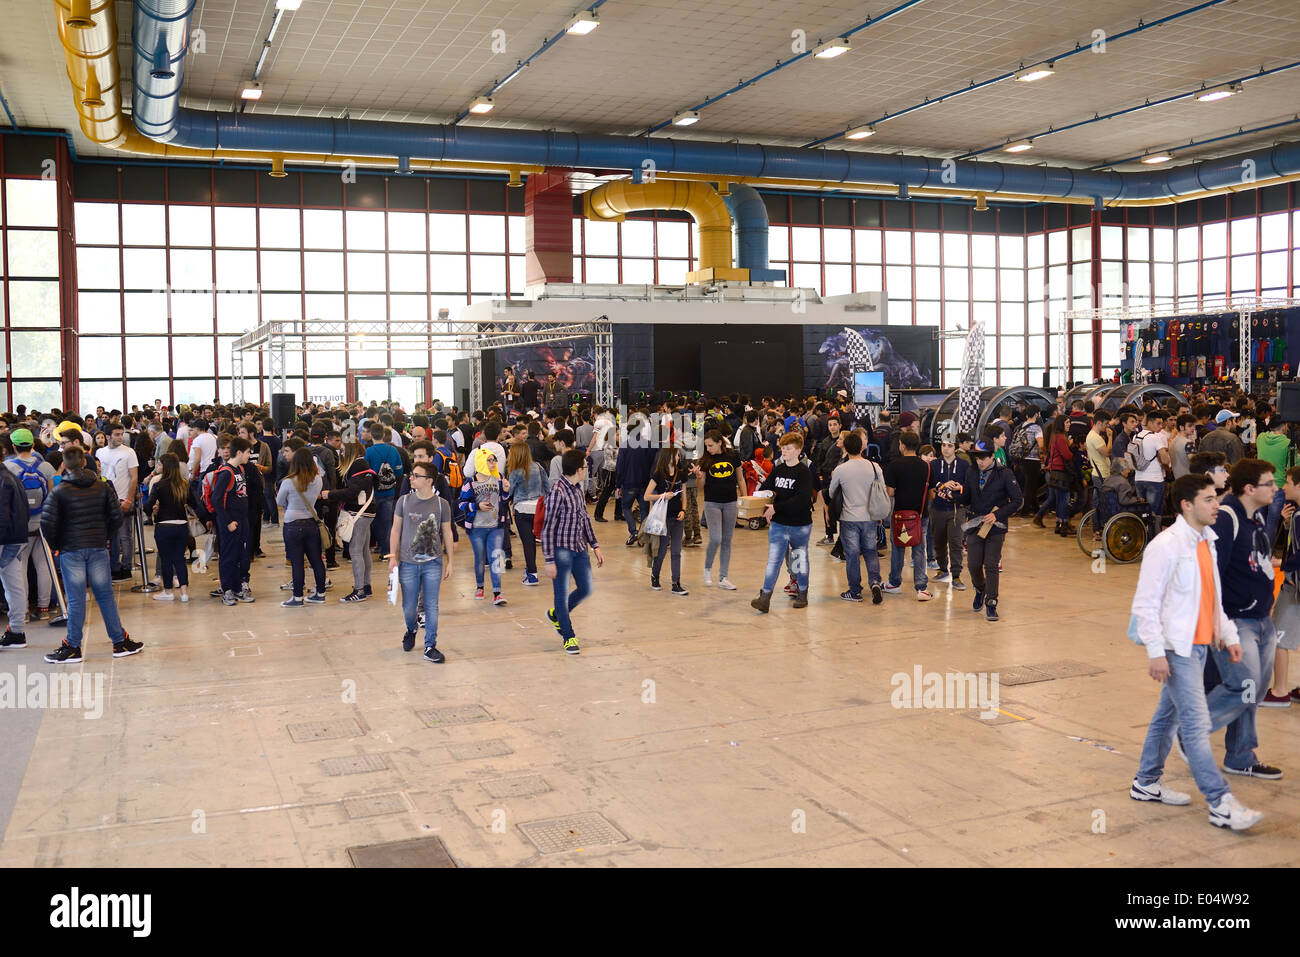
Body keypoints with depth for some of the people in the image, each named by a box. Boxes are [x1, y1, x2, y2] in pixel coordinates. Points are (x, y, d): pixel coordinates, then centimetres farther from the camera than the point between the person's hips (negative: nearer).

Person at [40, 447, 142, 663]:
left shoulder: (59, 491, -5)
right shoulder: (102, 487, 4)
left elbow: (47, 523, -11)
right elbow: (117, 517, 2)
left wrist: (55, 545, 4)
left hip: (70, 550, -2)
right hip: (98, 548, 2)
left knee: (75, 600, 0)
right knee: (105, 595, 9)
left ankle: (72, 648, 6)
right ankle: (120, 642, 12)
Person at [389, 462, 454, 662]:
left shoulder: (441, 504, -1)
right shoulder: (404, 501, 1)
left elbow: (447, 533, 7)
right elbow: (396, 529, 7)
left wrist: (449, 562, 7)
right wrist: (393, 556, 1)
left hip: (433, 563, -1)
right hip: (408, 563, 1)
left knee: (431, 606, -1)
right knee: (409, 607, 8)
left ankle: (430, 647, 8)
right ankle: (411, 630, 39)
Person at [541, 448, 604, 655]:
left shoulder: (578, 489, 8)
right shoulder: (557, 492, -18)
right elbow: (547, 528, -18)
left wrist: (595, 546, 16)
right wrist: (549, 561, -19)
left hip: (580, 548, 8)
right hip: (562, 550, -8)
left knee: (586, 589, 14)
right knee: (563, 594, 4)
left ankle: (556, 615, 36)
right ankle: (568, 636, 18)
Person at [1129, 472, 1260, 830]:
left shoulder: (1207, 541, 10)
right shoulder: (1165, 546, -17)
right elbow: (1146, 603, -18)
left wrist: (1228, 634, 15)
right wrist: (1156, 653, -21)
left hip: (1199, 644, 9)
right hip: (1176, 646, -9)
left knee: (1169, 714, 17)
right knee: (1196, 721, -8)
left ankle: (1146, 783, 29)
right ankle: (1220, 804, -5)